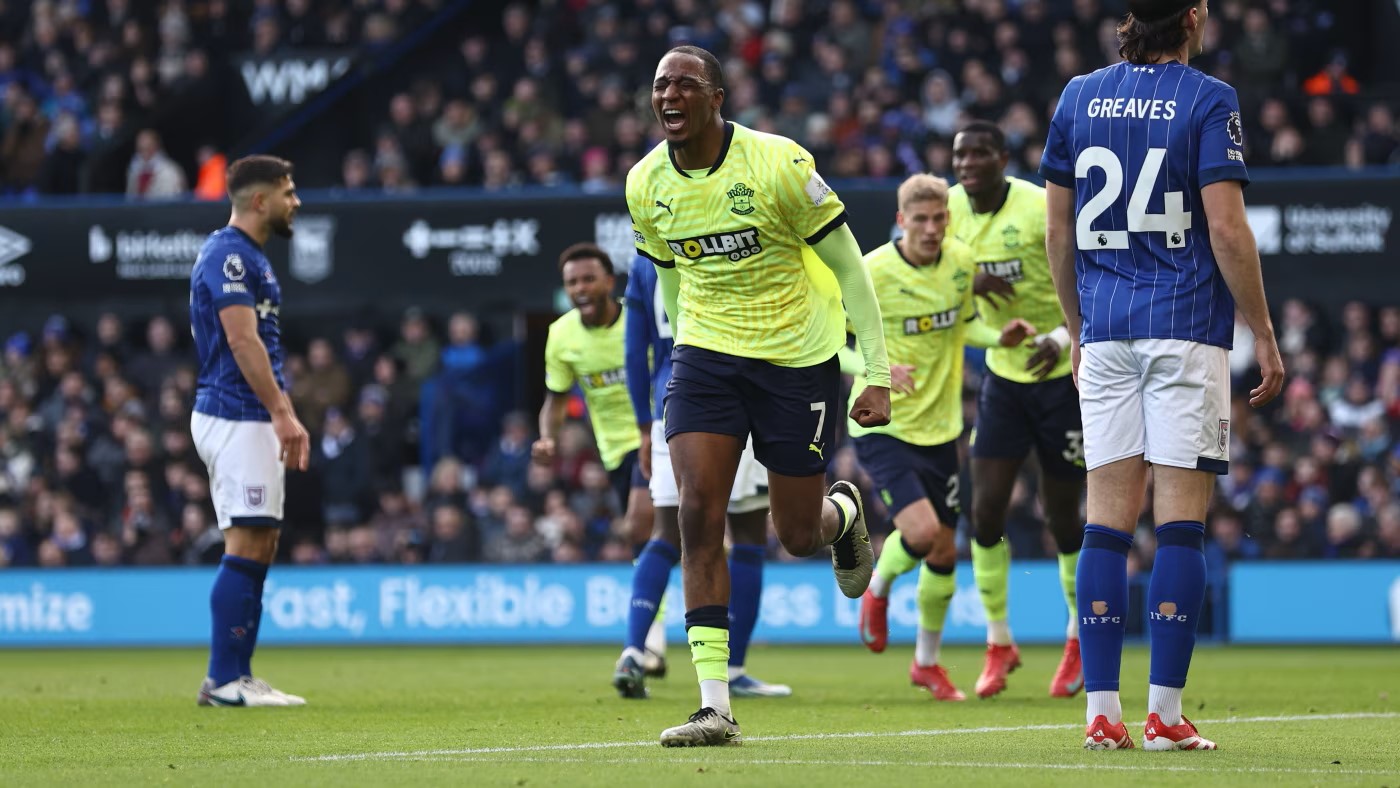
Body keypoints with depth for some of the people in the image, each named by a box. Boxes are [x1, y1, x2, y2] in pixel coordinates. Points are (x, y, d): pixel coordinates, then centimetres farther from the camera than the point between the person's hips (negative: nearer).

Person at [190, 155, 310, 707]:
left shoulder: (247, 256, 20)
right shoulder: (229, 255, -12)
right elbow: (242, 338, -20)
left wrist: (282, 414, 21)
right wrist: (282, 411, -22)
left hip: (251, 421, 11)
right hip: (237, 416, -11)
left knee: (259, 547, 10)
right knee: (247, 547, -12)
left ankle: (233, 679, 11)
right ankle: (225, 681, -12)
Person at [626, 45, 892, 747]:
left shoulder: (777, 164, -17)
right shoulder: (645, 185, -4)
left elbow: (848, 268, -9)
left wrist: (877, 375, -11)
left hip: (798, 359, -3)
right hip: (705, 355, 3)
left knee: (797, 535, 4)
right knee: (698, 516, -14)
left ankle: (843, 513, 45)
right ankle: (715, 707, -14)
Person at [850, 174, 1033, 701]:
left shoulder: (961, 261, -1)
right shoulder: (870, 273, -17)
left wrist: (1000, 337, -4)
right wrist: (878, 369, -28)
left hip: (939, 427, 5)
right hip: (882, 426, -5)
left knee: (944, 552, 10)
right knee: (922, 530, -22)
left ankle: (927, 661, 31)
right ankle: (879, 587, 13)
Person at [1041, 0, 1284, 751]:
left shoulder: (1078, 97, 9)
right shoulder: (1207, 101, -6)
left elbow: (1057, 230, 12)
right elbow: (1227, 228, -11)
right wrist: (1264, 335, -4)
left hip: (1105, 329, 4)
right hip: (1186, 329, -4)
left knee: (1108, 519, 5)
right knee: (1181, 521, -2)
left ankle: (1101, 712, 1)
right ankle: (1165, 713, -5)